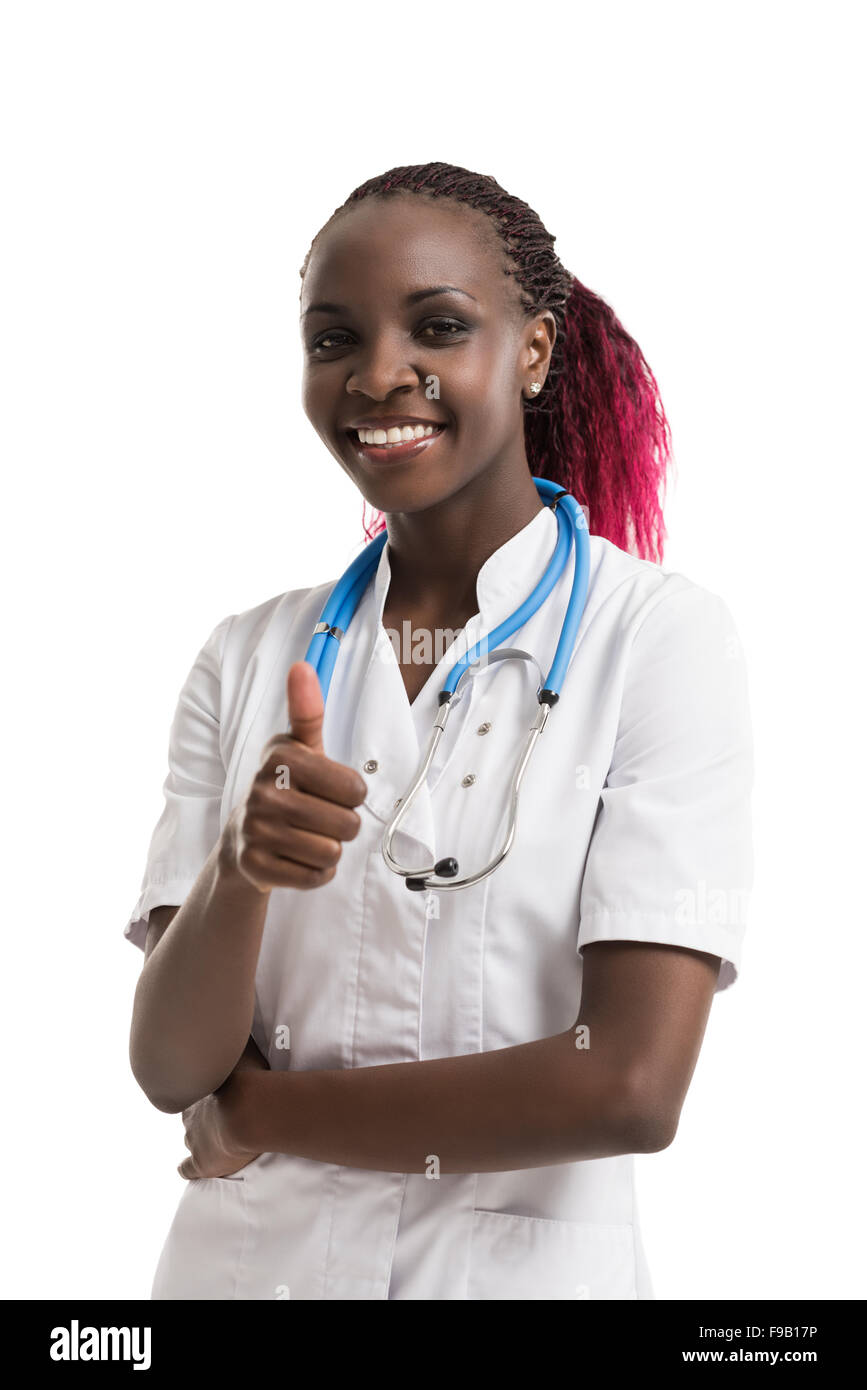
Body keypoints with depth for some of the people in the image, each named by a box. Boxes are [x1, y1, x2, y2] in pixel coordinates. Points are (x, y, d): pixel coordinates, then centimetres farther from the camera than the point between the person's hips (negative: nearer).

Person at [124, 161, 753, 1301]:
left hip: (522, 1259, -3)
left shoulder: (660, 636, -12)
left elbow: (632, 1086, -20)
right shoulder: (249, 657, 0)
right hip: (242, 1258, 3)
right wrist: (239, 870, -26)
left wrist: (254, 1109, -10)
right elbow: (168, 1068, -6)